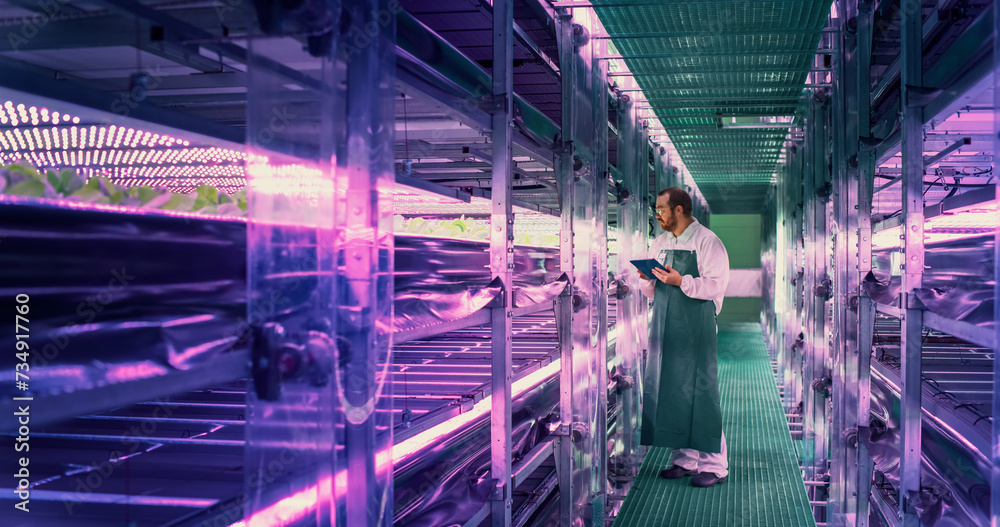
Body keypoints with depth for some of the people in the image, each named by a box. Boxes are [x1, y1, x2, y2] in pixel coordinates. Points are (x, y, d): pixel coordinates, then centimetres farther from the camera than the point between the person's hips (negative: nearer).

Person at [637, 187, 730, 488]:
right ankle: (685, 459, 18)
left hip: (696, 327, -7)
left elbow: (716, 285, -13)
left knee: (699, 392, -6)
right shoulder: (659, 244, 17)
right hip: (665, 326, 7)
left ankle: (713, 464, 3)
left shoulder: (707, 242, -4)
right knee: (669, 390, 8)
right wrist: (647, 279, -1)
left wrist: (681, 281, -21)